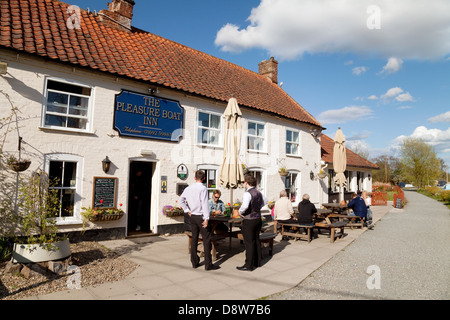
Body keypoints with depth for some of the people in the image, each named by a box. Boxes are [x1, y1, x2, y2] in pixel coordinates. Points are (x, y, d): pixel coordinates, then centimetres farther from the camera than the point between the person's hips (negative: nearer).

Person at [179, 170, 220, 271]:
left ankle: (194, 262, 21)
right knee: (206, 240, 0)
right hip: (201, 216, -7)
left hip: (192, 216, 7)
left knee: (194, 238, 14)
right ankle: (208, 264, 4)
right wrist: (206, 218, -18)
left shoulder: (188, 188, 6)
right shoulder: (203, 188, -15)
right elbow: (204, 204, -19)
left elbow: (181, 200, 16)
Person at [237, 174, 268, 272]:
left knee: (249, 242, -1)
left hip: (249, 221, -8)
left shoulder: (247, 193, -19)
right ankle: (257, 262, 30)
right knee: (256, 240, 17)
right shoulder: (258, 193, 7)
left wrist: (240, 212, -15)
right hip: (258, 219, 8)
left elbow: (245, 206, -34)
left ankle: (249, 265, 7)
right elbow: (265, 201, 25)